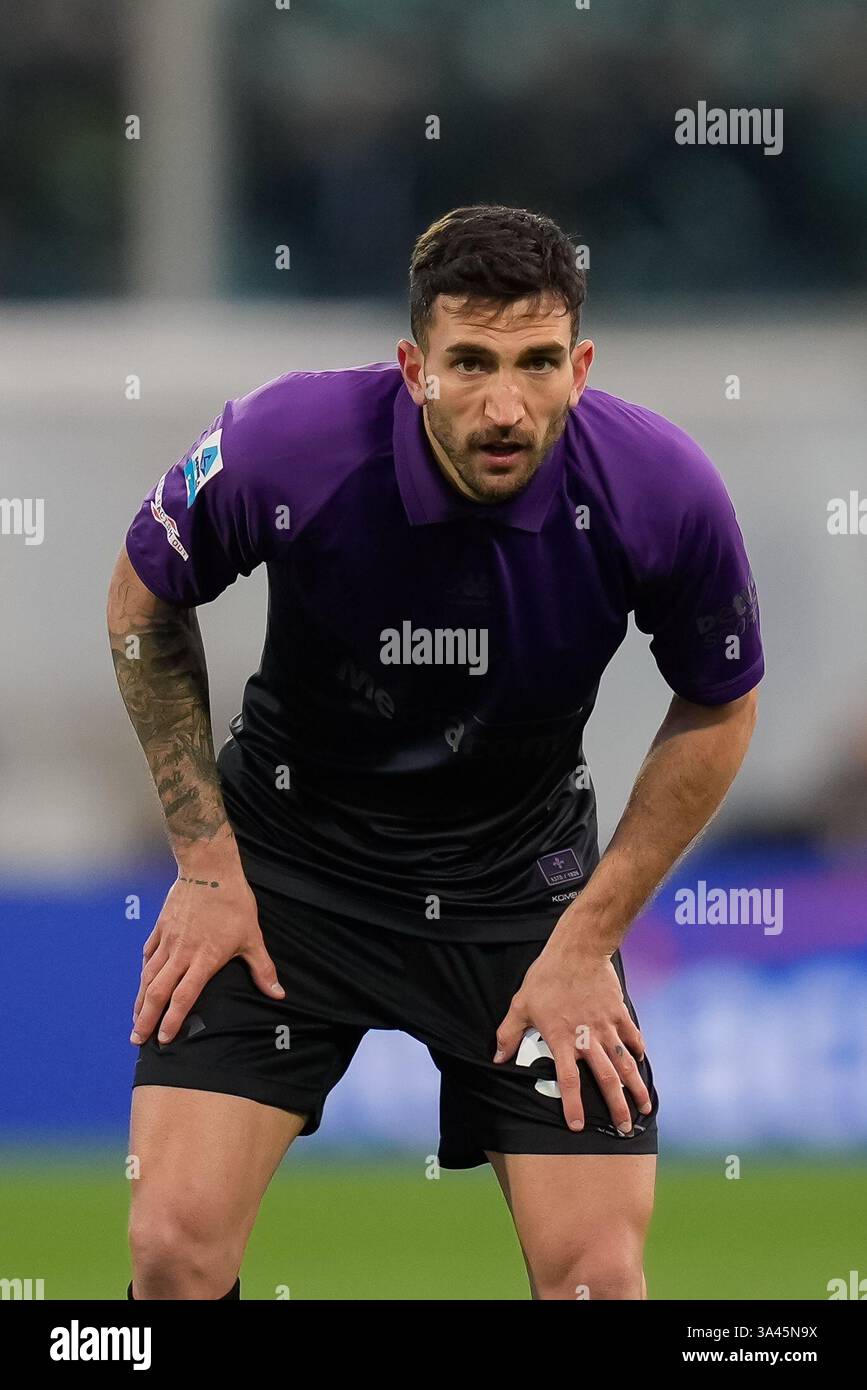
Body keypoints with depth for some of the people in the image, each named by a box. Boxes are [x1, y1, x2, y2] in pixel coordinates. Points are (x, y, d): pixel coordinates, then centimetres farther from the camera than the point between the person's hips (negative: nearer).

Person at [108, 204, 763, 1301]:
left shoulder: (661, 492, -23)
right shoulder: (283, 447, -26)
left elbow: (718, 708, -2)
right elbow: (144, 602, -4)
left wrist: (589, 939, -5)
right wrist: (204, 860, -5)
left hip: (521, 877, 1)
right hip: (289, 865, -1)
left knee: (599, 1271, -10)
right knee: (178, 1239, -13)